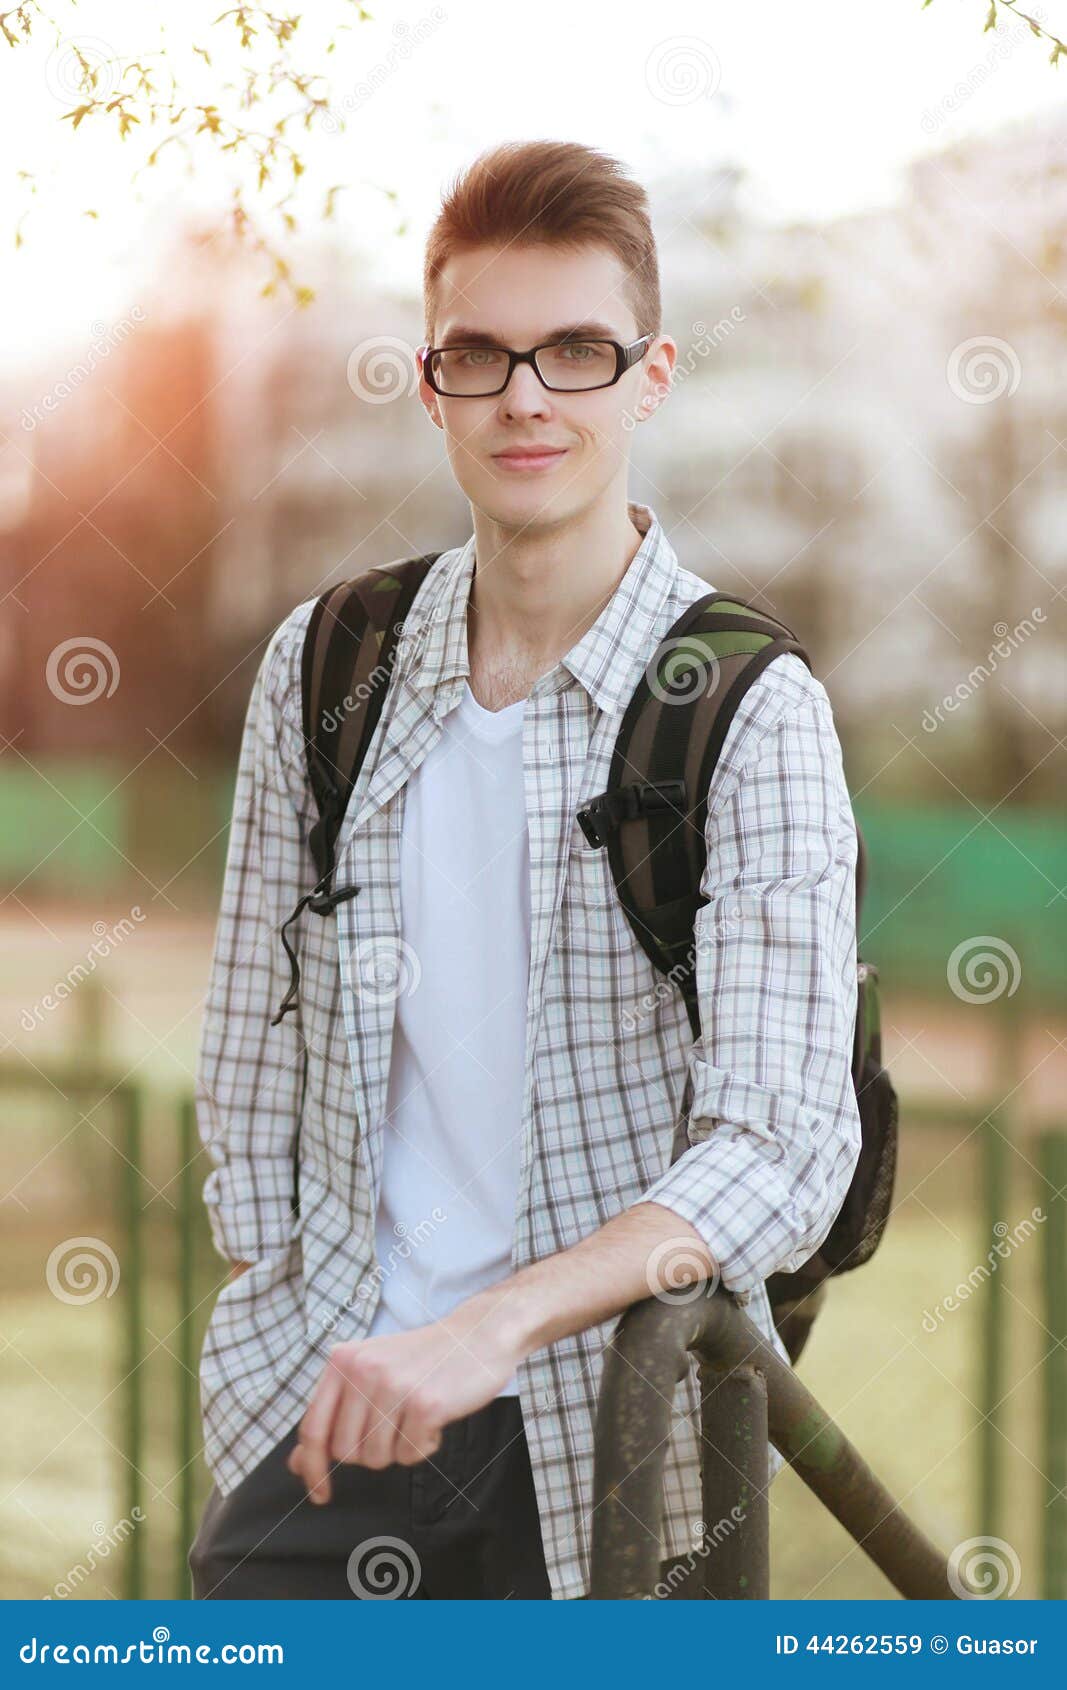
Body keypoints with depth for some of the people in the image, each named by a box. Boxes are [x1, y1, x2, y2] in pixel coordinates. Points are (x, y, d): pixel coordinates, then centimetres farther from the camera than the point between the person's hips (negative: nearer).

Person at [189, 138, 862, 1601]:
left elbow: (782, 1141, -20)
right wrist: (280, 1320, 6)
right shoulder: (323, 667, 2)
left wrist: (493, 1328, -32)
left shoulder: (755, 713, -11)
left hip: (613, 1433, -2)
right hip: (324, 1403, 3)